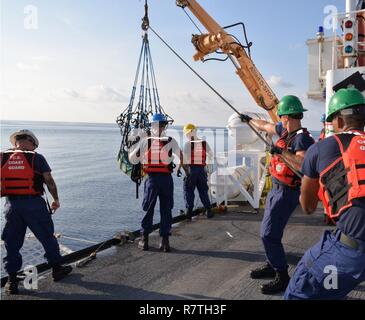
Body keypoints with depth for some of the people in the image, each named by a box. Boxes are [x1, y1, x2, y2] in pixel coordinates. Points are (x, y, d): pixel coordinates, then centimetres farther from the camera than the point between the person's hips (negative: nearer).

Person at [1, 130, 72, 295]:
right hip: (34, 203, -3)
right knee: (47, 237, 13)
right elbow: (49, 181, -2)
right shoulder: (37, 158, -4)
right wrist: (56, 199, 11)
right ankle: (57, 269, 25)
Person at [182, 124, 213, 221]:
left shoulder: (188, 144, -9)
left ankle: (189, 213, 4)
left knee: (189, 192, 6)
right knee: (203, 191, 15)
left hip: (191, 169, -4)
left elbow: (185, 158, -13)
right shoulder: (204, 143, 2)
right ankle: (209, 211, 16)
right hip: (202, 169, 4)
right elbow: (211, 155, 10)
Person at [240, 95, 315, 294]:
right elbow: (265, 127, 24)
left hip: (286, 192, -10)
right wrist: (249, 120, 37)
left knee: (269, 234, -9)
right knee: (268, 230, 20)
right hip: (277, 188, 10)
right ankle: (272, 266, 36)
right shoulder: (285, 131, 6)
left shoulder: (301, 138, -21)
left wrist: (282, 152, -33)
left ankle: (282, 278, 4)